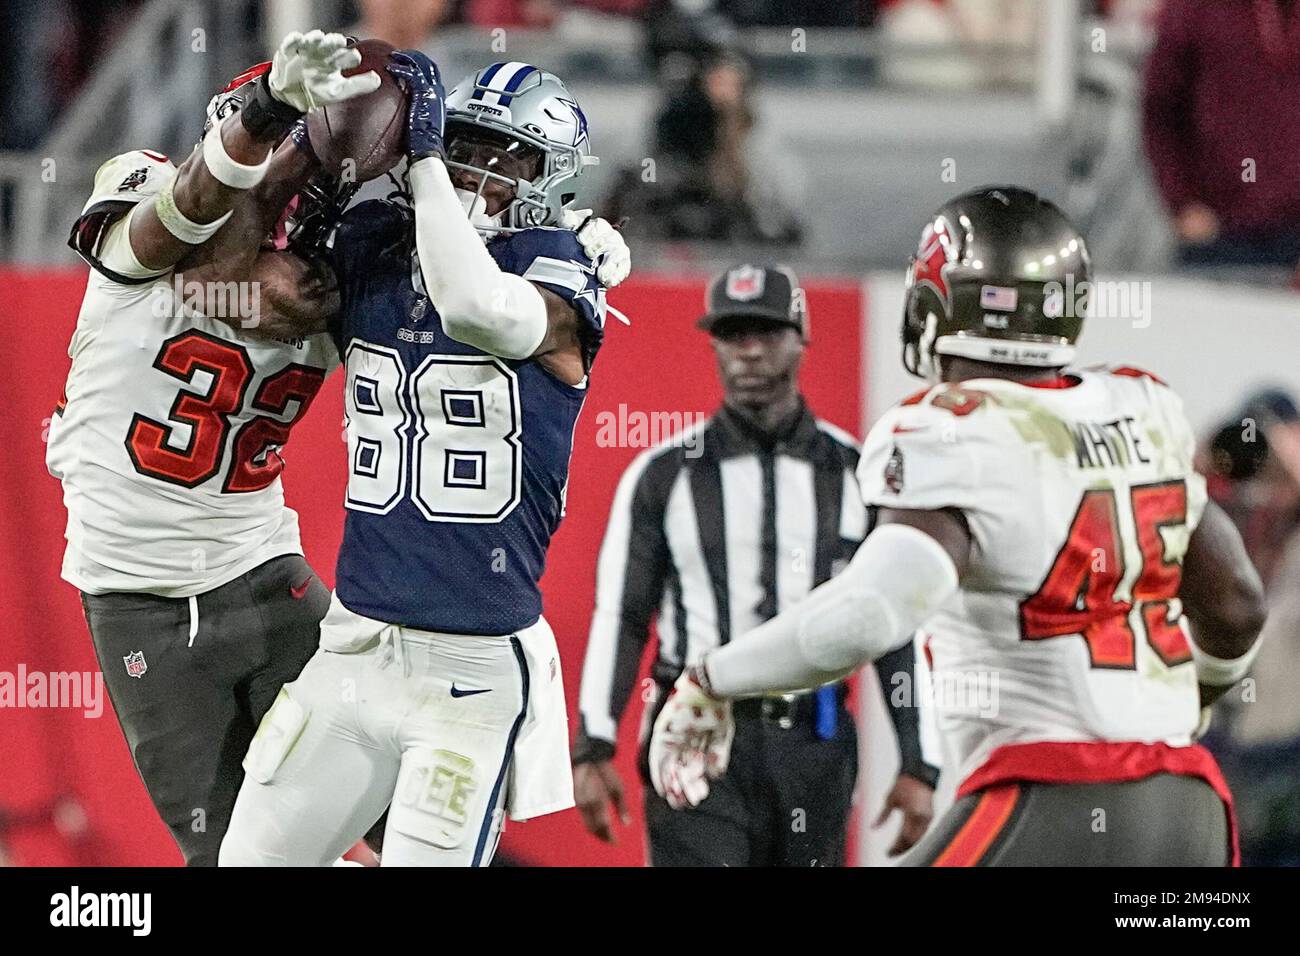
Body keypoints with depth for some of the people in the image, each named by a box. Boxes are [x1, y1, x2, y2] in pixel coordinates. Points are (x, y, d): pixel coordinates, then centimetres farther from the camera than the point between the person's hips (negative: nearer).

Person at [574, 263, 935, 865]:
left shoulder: (854, 474, 6)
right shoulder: (664, 475, 3)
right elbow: (619, 619, 4)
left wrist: (916, 767, 1)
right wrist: (593, 748, -5)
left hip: (813, 747, 2)